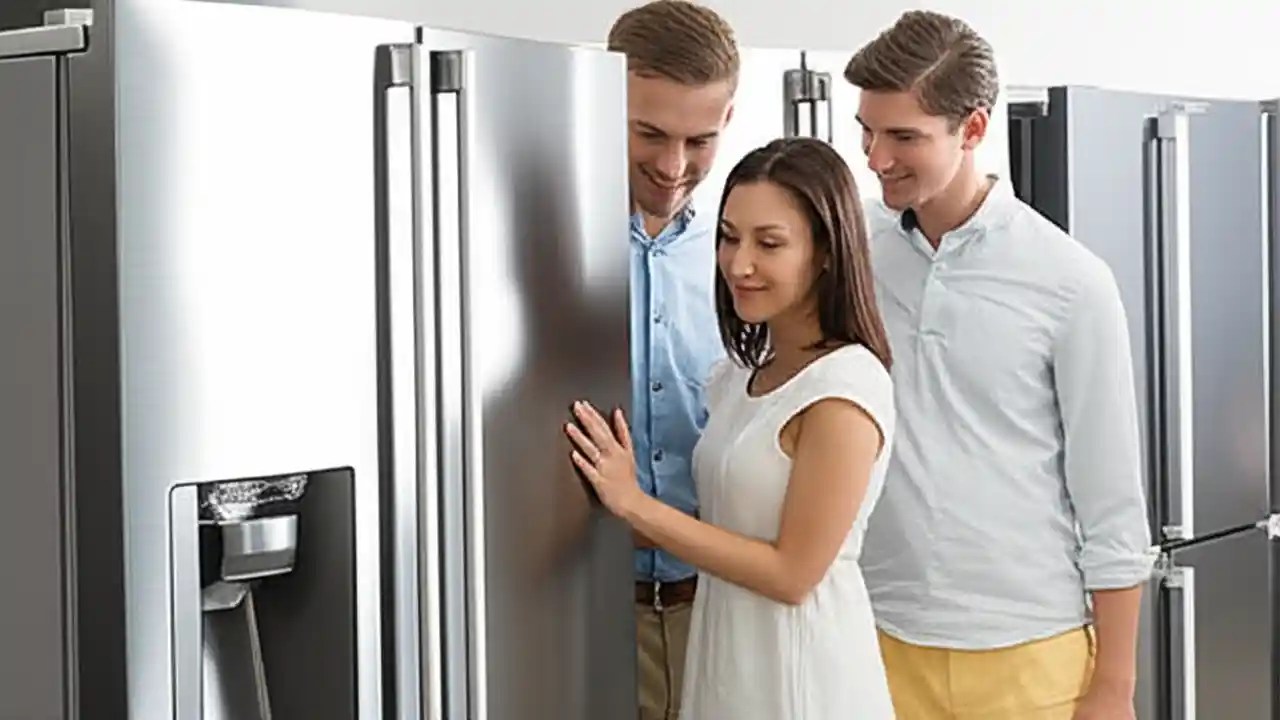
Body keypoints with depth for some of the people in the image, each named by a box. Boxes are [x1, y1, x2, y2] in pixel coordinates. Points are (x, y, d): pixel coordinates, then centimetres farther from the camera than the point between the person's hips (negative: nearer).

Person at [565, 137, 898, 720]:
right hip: (727, 657, 7)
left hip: (800, 671, -7)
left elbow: (793, 572, -18)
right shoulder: (741, 373, 7)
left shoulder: (844, 390, -18)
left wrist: (634, 503, -17)